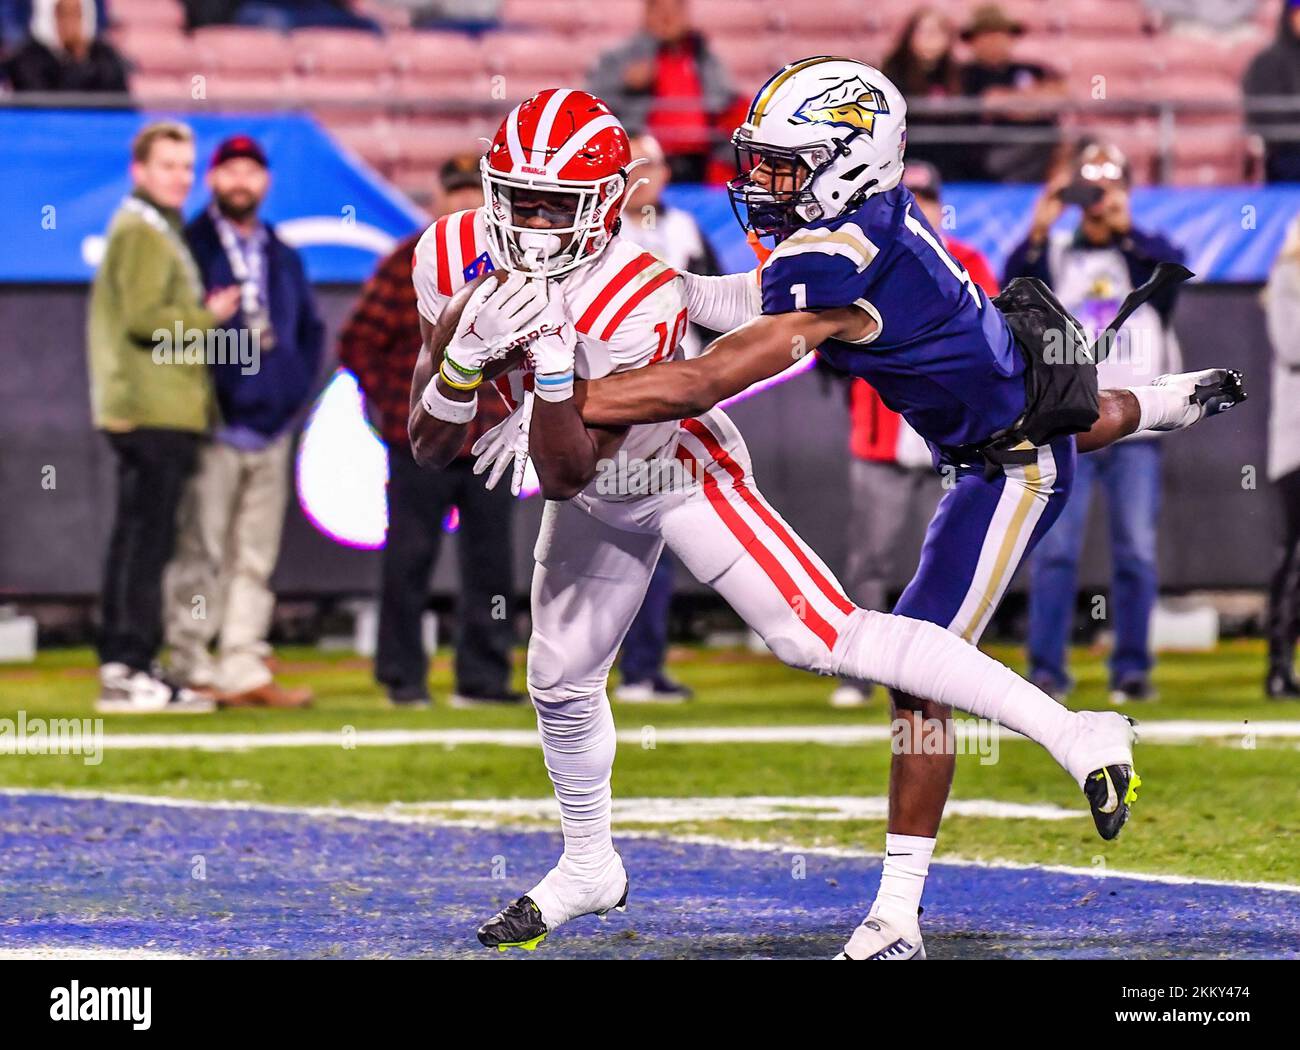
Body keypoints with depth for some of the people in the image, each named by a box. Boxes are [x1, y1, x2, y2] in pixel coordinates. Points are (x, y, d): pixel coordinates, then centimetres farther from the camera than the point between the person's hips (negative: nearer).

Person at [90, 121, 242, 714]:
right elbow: (143, 317, -19)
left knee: (137, 542, 11)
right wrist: (209, 317, -8)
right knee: (145, 539, -11)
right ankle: (129, 670, -12)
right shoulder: (140, 233, -10)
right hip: (152, 412, -10)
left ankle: (121, 669, 14)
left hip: (163, 413, 10)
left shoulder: (161, 233, 22)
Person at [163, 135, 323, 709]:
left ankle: (245, 672, 7)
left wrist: (295, 390, 9)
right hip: (212, 426, -6)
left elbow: (311, 331, 24)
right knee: (198, 555, -7)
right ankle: (191, 671, -5)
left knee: (255, 560, 6)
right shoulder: (188, 248, -2)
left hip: (272, 428, 6)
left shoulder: (283, 258, 17)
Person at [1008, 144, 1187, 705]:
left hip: (1135, 431, 0)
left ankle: (1132, 668, 6)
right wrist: (1038, 232, -20)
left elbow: (1172, 267, -13)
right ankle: (1046, 669, -2)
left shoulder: (1144, 251, 9)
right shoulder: (1054, 254, 10)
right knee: (1054, 549, -4)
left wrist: (1124, 228, -23)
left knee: (1137, 552, 0)